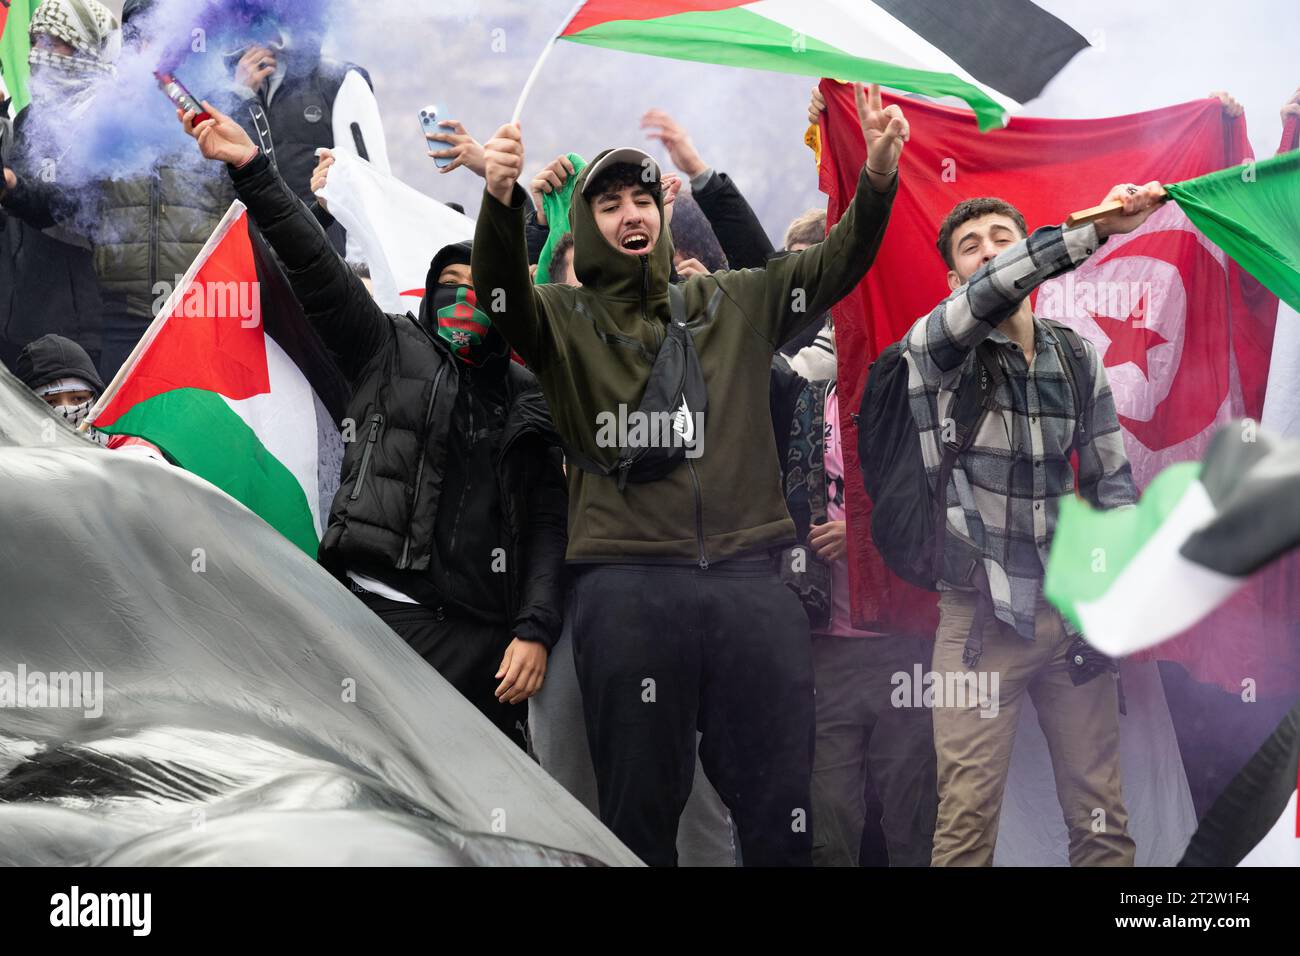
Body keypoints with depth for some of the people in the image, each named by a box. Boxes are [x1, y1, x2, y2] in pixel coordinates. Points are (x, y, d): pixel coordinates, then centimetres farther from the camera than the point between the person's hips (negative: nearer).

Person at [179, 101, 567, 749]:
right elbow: (317, 267, -1)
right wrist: (250, 168, -12)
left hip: (483, 634, 2)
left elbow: (548, 522, 9)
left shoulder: (530, 400, 14)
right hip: (382, 614, -2)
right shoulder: (389, 350, 11)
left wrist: (535, 630, -3)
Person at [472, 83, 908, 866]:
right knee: (642, 808, 5)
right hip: (627, 582, -2)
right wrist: (502, 200, -30)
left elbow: (836, 263, 11)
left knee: (781, 809, 4)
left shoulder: (733, 303, 19)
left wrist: (878, 176, -8)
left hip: (750, 576, 2)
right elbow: (502, 293, -10)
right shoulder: (564, 317, 10)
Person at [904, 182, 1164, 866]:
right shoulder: (934, 349, -5)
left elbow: (1110, 478, 11)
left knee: (1100, 810, 5)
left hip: (1074, 610, 4)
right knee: (967, 814, -5)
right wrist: (1098, 226, -36)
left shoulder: (1078, 357, 8)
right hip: (981, 614, -4)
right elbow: (994, 290, -26)